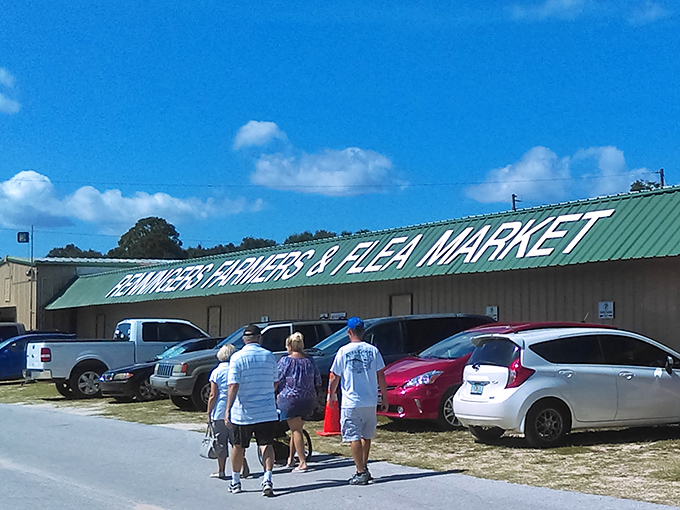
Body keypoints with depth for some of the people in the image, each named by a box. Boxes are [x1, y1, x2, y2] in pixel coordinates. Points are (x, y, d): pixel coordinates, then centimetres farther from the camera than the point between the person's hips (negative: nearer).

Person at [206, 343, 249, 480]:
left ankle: (221, 471, 9)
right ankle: (244, 467, 3)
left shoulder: (216, 372, -8)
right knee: (236, 440, 13)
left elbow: (213, 395, -9)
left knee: (221, 442, 4)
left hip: (220, 412, -4)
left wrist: (209, 413, -3)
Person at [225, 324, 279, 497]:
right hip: (267, 411, 2)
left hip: (243, 412, -1)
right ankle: (267, 478, -17)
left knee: (238, 446, 14)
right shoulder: (269, 356, 3)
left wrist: (227, 410, -14)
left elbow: (233, 386, -15)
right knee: (266, 444, 2)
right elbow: (275, 383, 11)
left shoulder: (237, 358, -8)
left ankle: (235, 482, 26)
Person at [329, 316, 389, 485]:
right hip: (370, 401, 4)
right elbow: (381, 376, 4)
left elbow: (334, 377, -1)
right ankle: (364, 468, 24)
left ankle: (361, 473, -5)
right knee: (366, 436, 18)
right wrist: (384, 398, 11)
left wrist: (332, 395, 15)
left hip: (351, 403, -4)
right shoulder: (373, 350, 2)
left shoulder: (344, 351, -5)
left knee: (354, 438, -1)